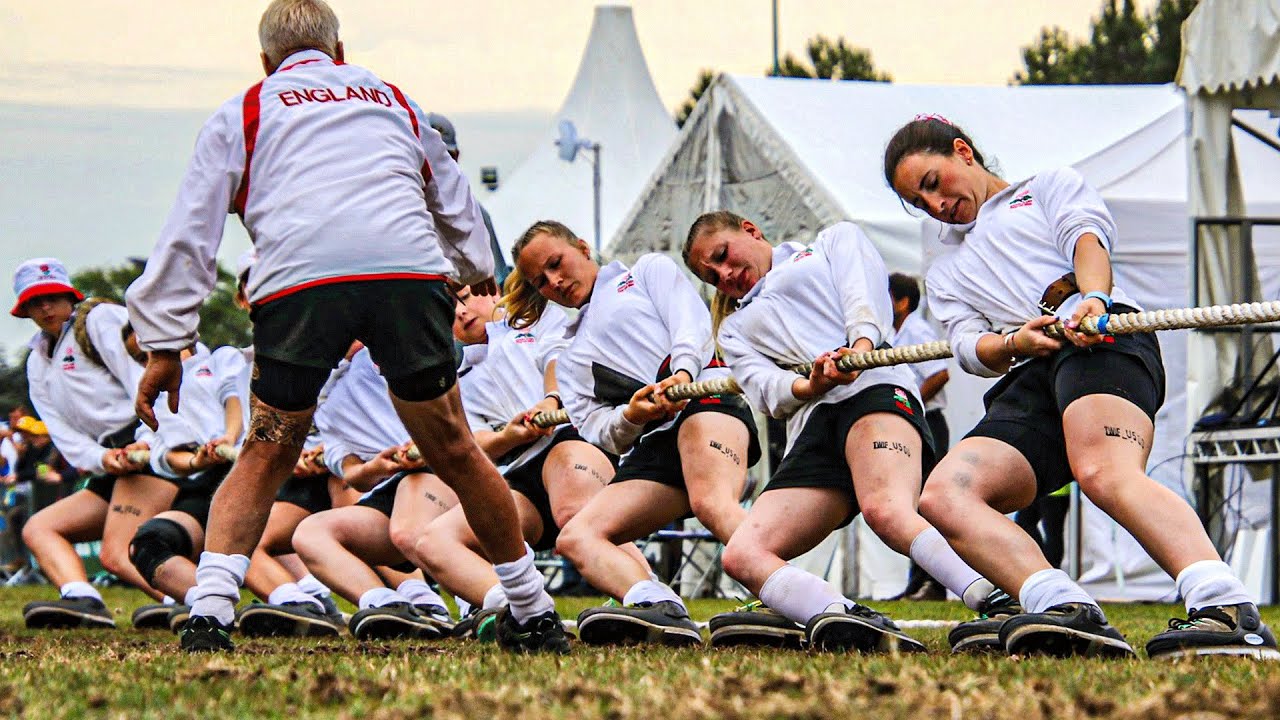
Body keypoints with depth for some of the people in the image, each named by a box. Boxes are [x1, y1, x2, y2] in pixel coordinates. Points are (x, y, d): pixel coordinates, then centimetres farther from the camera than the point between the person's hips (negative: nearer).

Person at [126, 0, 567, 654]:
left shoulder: (241, 114, 25)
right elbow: (453, 197, 49)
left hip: (298, 279, -2)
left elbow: (189, 233, 17)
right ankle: (533, 613, 21)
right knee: (453, 452, 14)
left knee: (265, 458, 12)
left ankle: (209, 612, -5)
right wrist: (476, 268, 67)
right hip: (408, 270, 2)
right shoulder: (392, 99, 33)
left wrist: (165, 344, 18)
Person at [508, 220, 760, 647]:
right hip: (651, 443, 6)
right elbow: (600, 433, 15)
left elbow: (692, 323, 5)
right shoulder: (569, 362, 33)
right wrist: (631, 416, -9)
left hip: (703, 400, -6)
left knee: (712, 504, -36)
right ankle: (660, 609, -46)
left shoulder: (648, 271, 24)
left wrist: (682, 374, -18)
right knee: (576, 537, -18)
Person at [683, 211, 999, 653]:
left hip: (872, 389, -5)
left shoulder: (836, 241, 28)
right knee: (742, 556, -23)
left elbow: (865, 297, 7)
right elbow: (763, 387, 13)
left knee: (887, 512, -37)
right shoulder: (735, 329, 35)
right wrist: (809, 387, -11)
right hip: (810, 429, 5)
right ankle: (850, 624, -46)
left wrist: (860, 347, -16)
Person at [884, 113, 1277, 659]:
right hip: (1024, 384, 5)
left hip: (1100, 341, -5)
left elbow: (1086, 236, 6)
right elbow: (967, 344, 18)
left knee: (1105, 474, -36)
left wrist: (1092, 297, -18)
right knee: (943, 495, -25)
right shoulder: (945, 275, 39)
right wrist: (1011, 344, -8)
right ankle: (1071, 613, -44)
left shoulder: (1051, 185, 29)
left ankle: (1230, 613, -54)